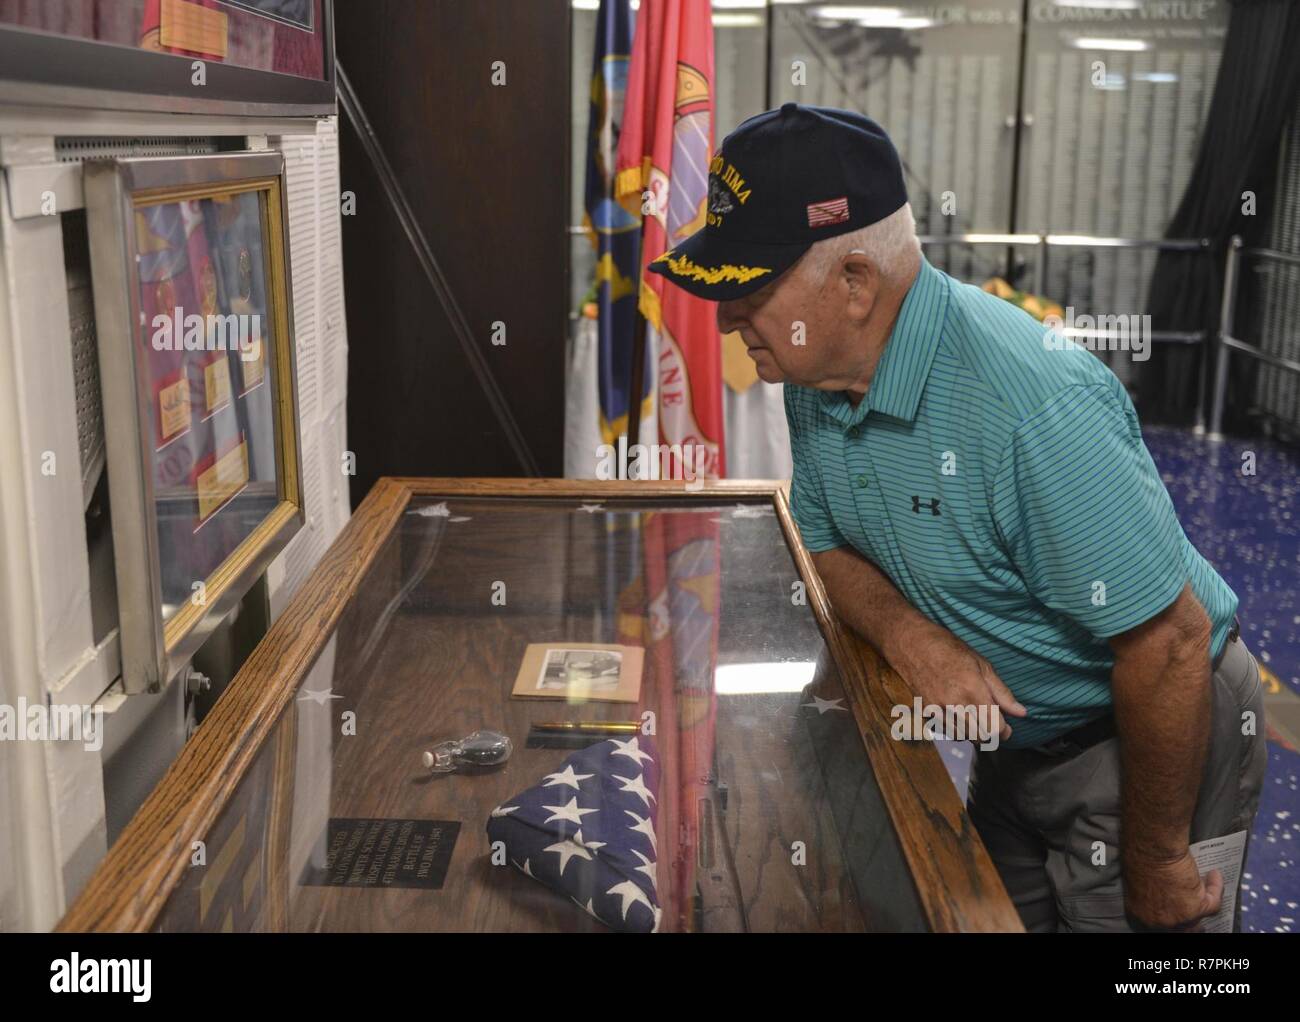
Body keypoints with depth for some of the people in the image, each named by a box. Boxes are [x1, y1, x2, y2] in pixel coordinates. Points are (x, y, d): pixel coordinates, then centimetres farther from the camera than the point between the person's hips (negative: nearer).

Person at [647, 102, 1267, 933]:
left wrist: (1155, 864, -19)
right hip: (1019, 737, 7)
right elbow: (829, 545, 5)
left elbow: (1171, 640, -30)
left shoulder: (1029, 403, -35)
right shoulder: (816, 374, -8)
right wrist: (905, 631, -18)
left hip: (1157, 735, -7)